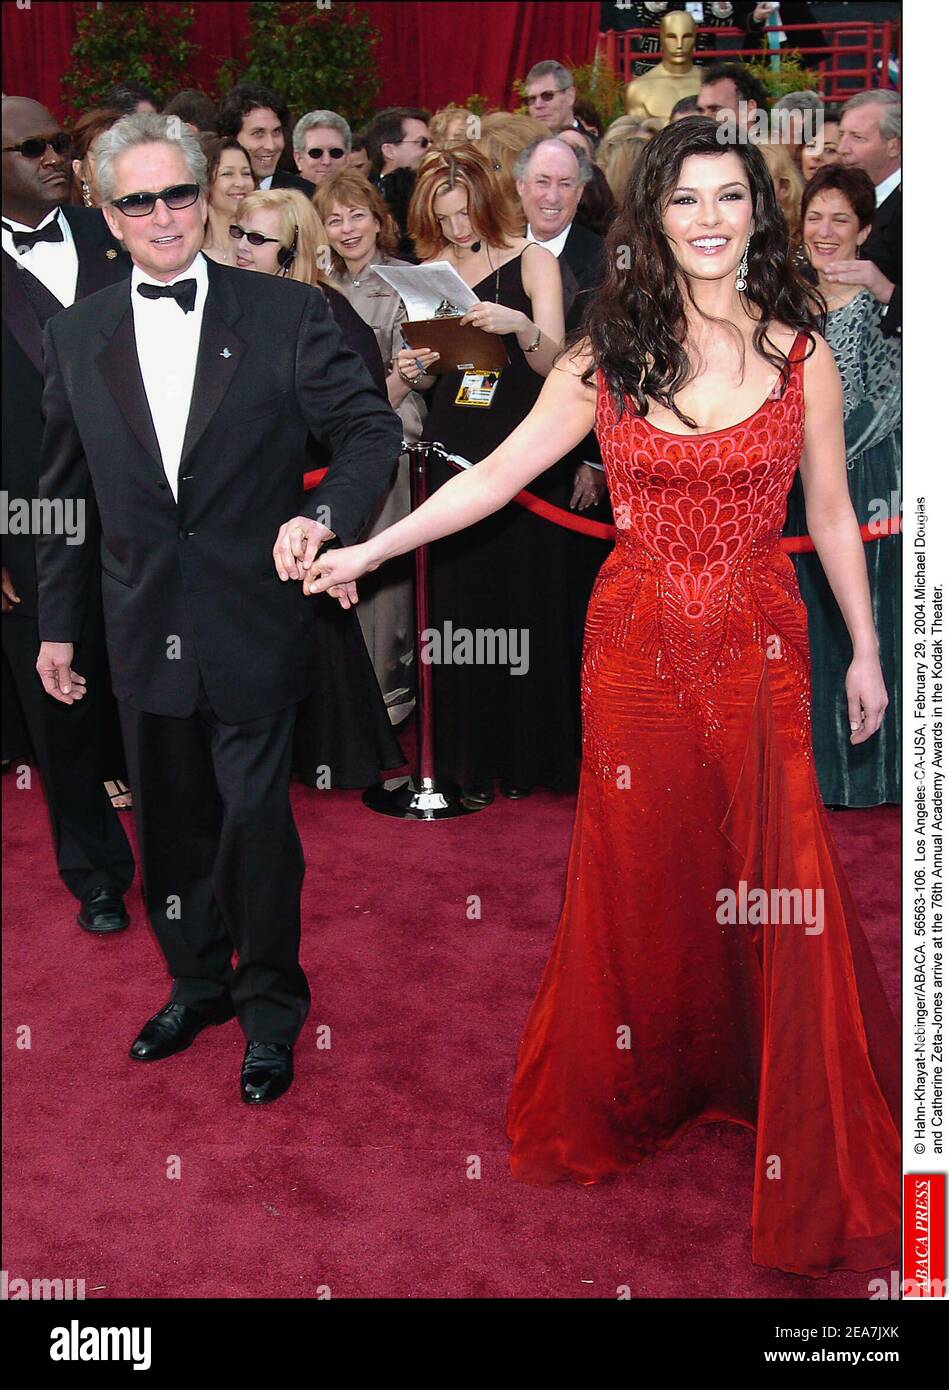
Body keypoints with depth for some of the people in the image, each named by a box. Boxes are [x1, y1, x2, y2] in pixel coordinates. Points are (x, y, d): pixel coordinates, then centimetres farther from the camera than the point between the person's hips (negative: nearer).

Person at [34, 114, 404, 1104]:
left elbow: (371, 427, -5)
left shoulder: (285, 315, -4)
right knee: (170, 820, 15)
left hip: (253, 625, -3)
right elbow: (65, 492, 11)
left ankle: (270, 1006, 23)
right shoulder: (76, 336, 5)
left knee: (256, 817, 2)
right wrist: (56, 623, 12)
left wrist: (323, 515, -24)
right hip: (145, 636, 3)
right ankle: (197, 983, 37)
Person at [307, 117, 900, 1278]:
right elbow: (500, 471, 2)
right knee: (638, 876, 9)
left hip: (760, 652, 0)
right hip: (638, 647, 1)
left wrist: (865, 652, 9)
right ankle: (637, 1094, 31)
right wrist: (372, 548, -2)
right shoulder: (609, 355, 1)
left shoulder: (800, 353, 1)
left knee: (780, 885, 0)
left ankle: (813, 1154, 17)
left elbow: (832, 514, 7)